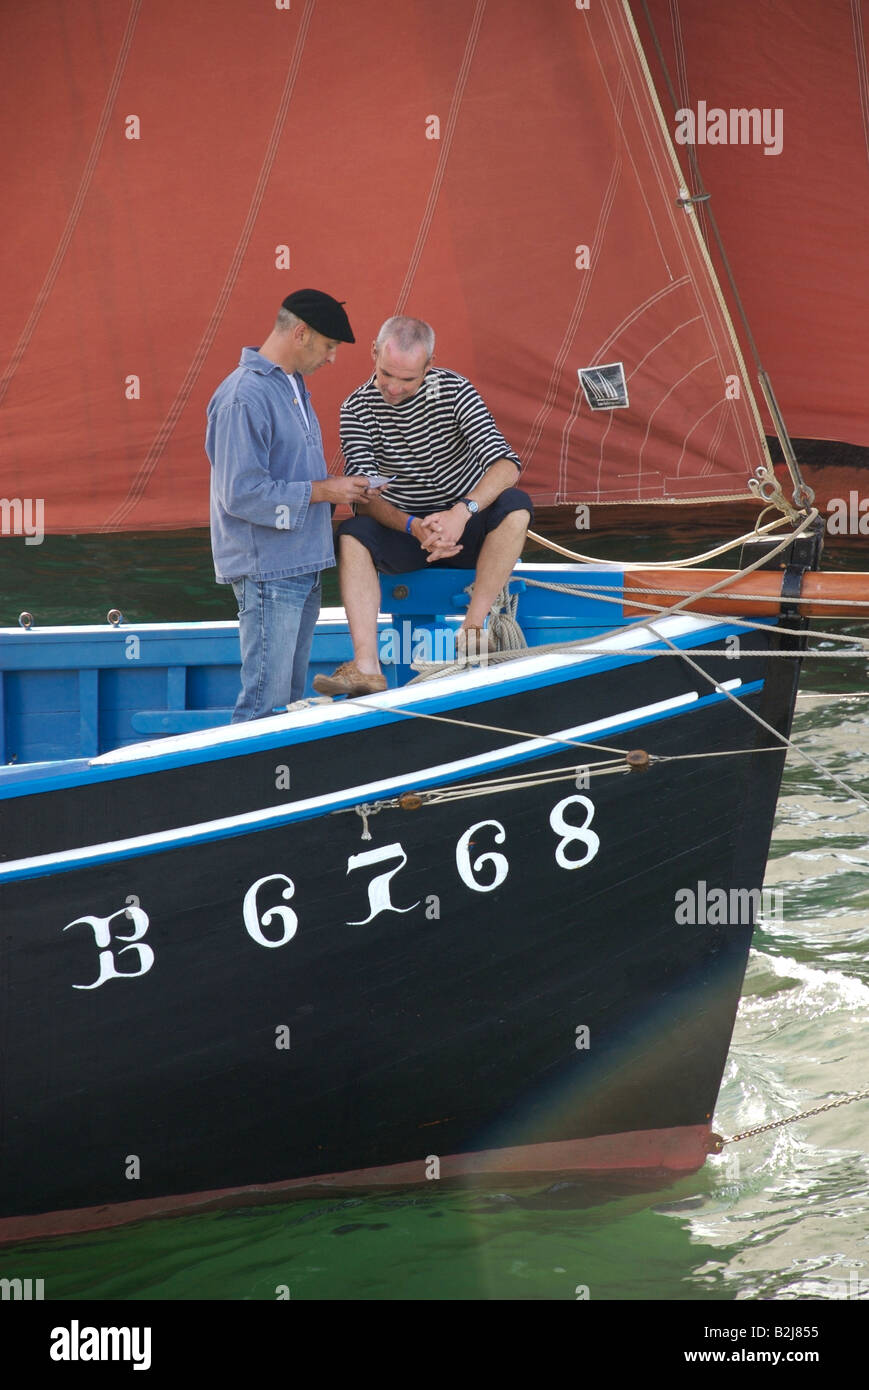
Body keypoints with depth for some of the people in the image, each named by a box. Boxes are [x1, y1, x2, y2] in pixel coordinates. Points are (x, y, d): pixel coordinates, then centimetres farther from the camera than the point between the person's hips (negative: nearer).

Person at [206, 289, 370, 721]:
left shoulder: (292, 385, 15)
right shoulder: (245, 396, -17)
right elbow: (241, 493, -22)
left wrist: (339, 490, 8)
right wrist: (322, 491, -16)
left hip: (302, 564, 10)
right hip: (268, 569, -10)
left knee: (291, 698, 14)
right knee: (266, 703, -10)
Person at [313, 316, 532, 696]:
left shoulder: (453, 390, -9)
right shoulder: (357, 409, -6)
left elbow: (506, 464, -20)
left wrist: (461, 511, -39)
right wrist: (413, 527, -36)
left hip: (468, 529, -1)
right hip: (403, 532, 1)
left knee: (515, 505, -30)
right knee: (351, 535, -29)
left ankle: (472, 630, -33)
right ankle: (367, 667, -42)